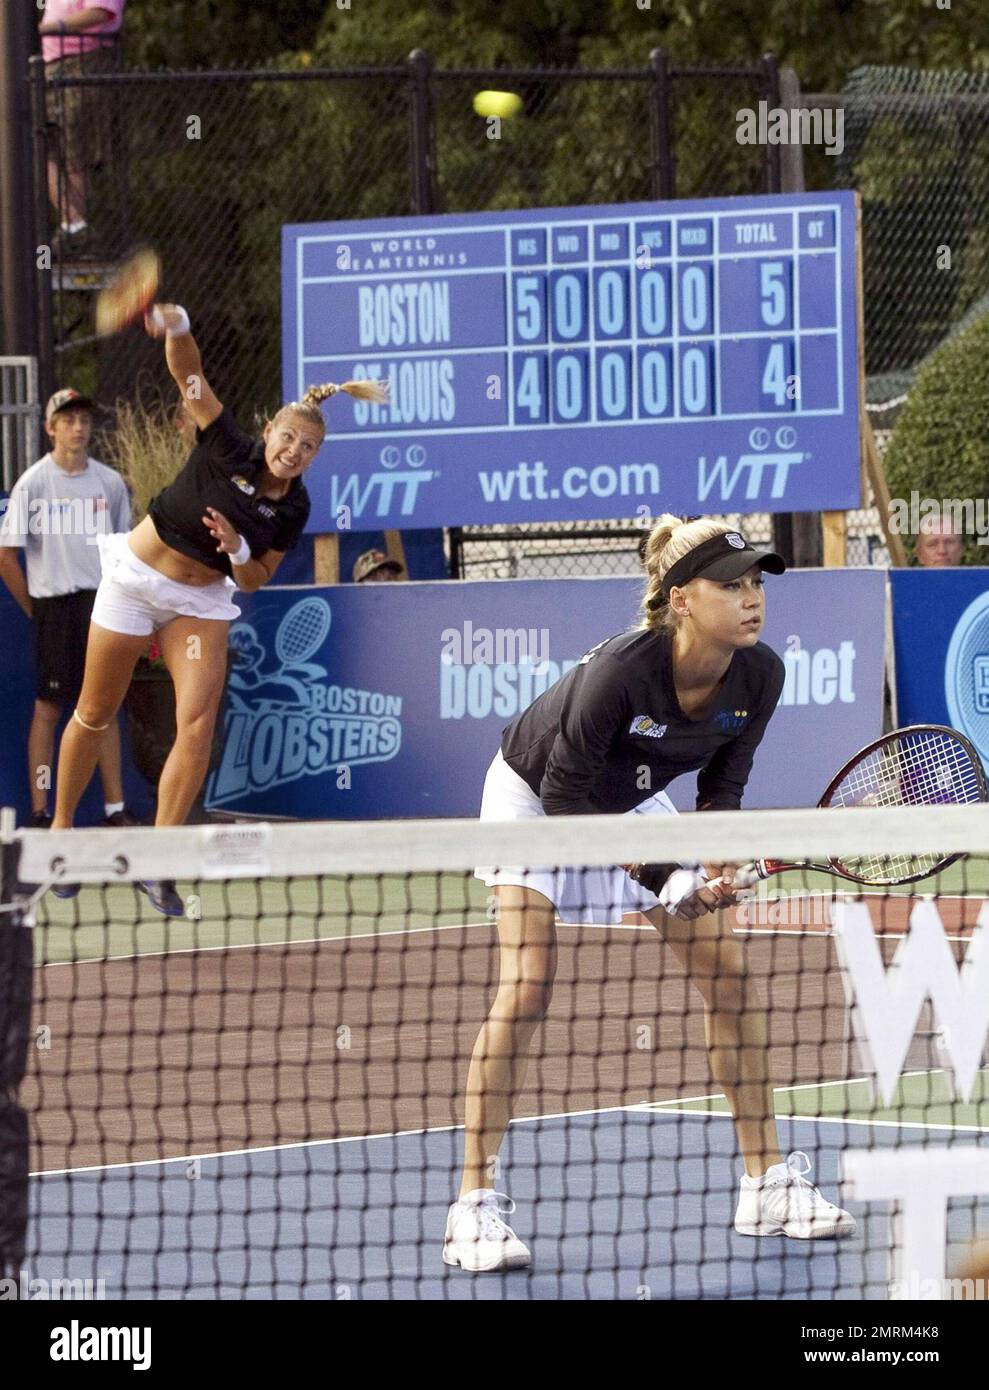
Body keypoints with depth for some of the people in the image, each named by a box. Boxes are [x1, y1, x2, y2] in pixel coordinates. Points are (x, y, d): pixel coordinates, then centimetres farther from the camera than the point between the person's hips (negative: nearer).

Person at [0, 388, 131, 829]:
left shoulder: (109, 482, 7)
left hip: (103, 605, 4)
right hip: (55, 606, -4)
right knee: (48, 708, -1)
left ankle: (115, 808, 10)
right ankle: (40, 812, 1)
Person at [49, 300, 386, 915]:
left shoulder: (294, 509, -7)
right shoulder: (228, 449, -16)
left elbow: (254, 582, 1)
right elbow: (190, 374, -26)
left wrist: (239, 551, -22)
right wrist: (177, 327, -47)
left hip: (201, 600, 3)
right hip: (136, 578, -3)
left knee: (198, 724, -14)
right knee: (95, 716, 6)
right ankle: (60, 833, 24)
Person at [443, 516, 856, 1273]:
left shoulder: (759, 675, -21)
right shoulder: (621, 669, -38)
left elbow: (723, 783, -7)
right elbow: (564, 793, -29)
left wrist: (716, 862, -27)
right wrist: (662, 875, -33)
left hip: (633, 801, 6)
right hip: (535, 794, -6)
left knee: (728, 970, -1)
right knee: (528, 984, -19)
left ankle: (768, 1181, 9)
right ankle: (475, 1201, -16)